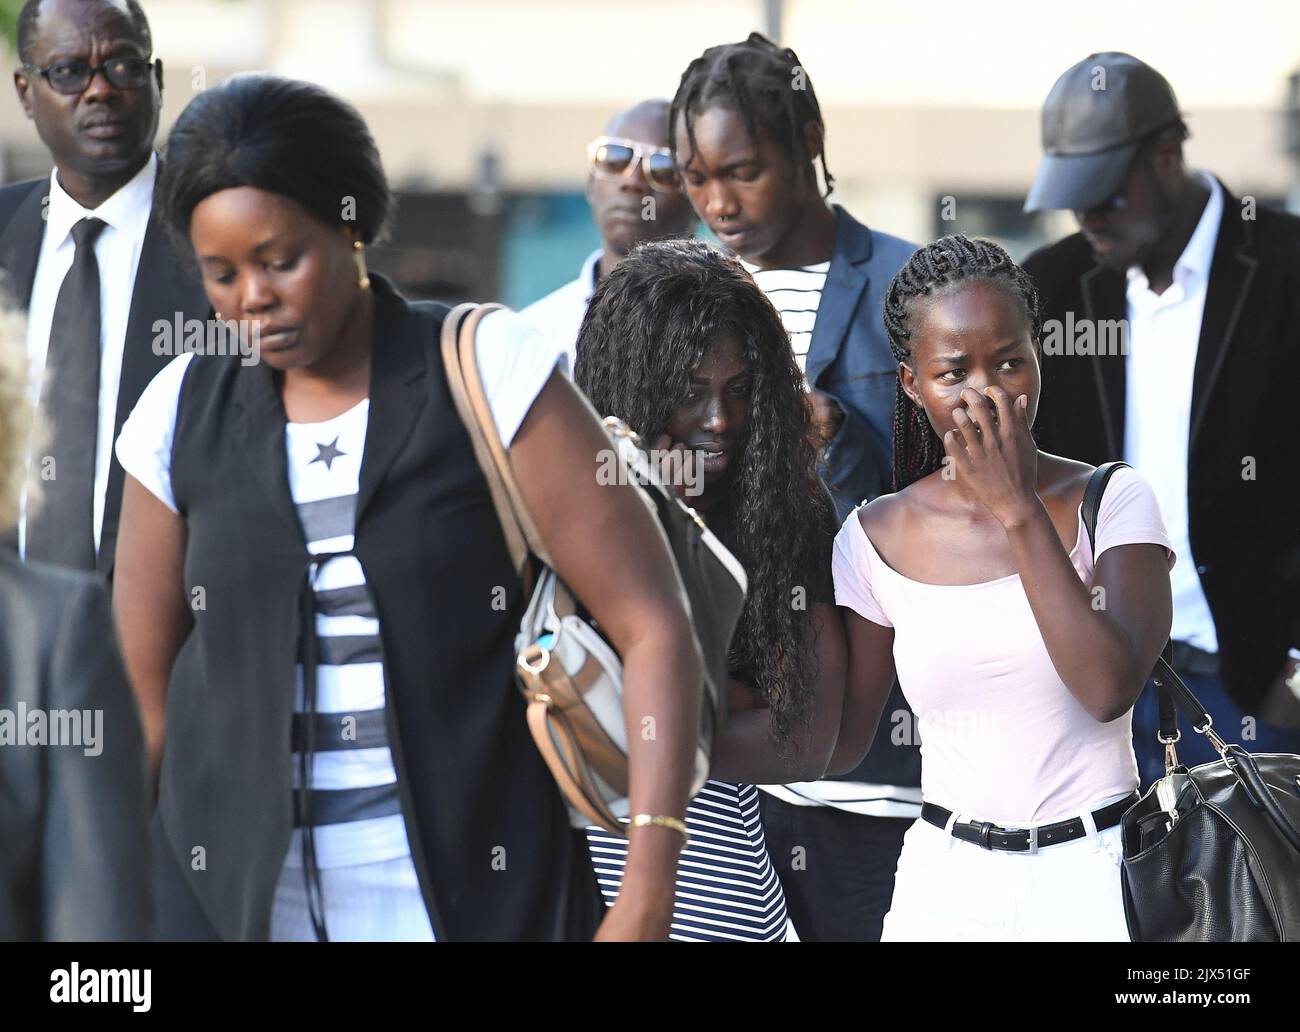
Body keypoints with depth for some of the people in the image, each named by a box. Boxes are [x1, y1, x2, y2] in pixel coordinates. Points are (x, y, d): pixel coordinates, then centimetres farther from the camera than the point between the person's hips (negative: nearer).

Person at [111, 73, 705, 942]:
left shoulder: (489, 371, -7)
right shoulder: (181, 415, 3)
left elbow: (656, 626, -11)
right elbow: (147, 697, 10)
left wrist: (648, 902, -19)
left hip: (478, 892, -2)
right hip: (245, 895, 2)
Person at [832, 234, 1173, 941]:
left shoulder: (1113, 501, -6)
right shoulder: (875, 540, 0)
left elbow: (1109, 689, -20)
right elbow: (842, 735, 4)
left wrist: (1019, 510, -20)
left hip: (1098, 874, -2)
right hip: (949, 882, 2)